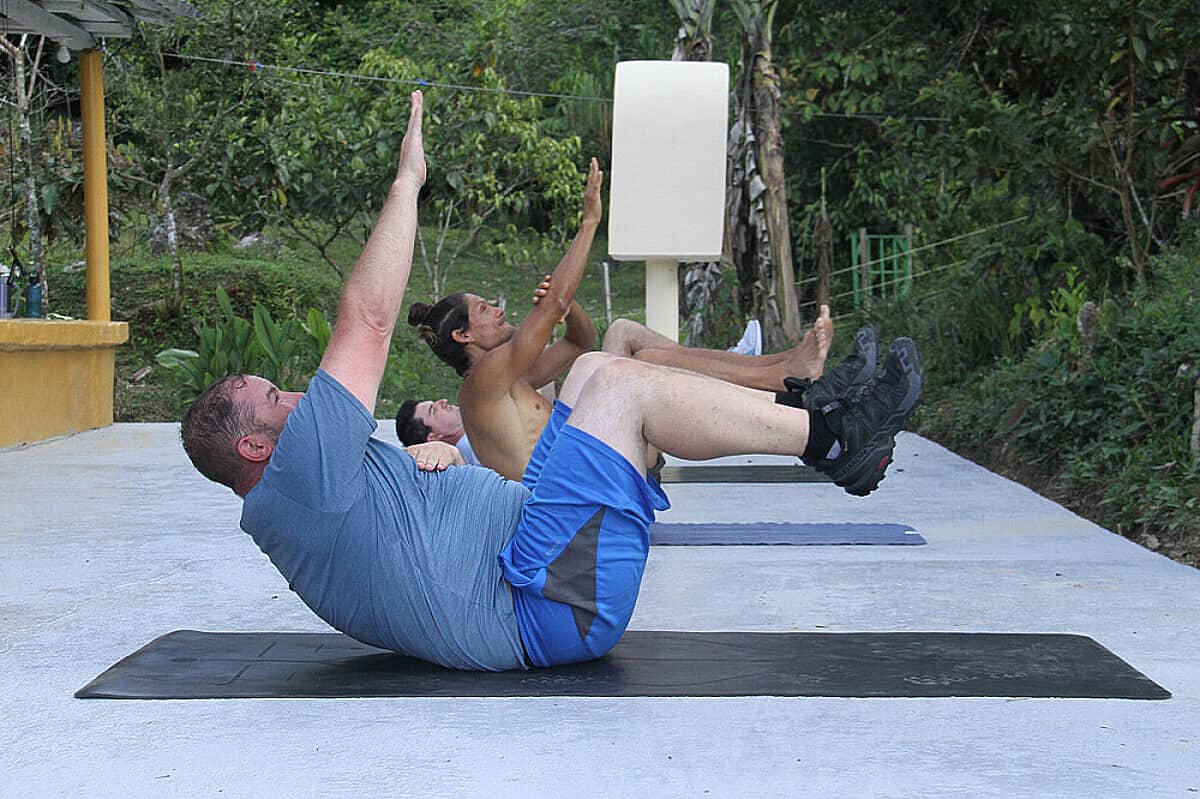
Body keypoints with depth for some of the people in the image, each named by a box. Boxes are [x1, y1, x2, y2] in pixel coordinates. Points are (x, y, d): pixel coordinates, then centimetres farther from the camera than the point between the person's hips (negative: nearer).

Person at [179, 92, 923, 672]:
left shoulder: (307, 504, 21)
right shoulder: (299, 478, -11)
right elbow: (365, 324, -15)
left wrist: (437, 452, 5)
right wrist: (407, 182, -7)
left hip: (545, 583, 11)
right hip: (547, 608, -11)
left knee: (599, 371, 10)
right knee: (618, 384, -16)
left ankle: (807, 411, 8)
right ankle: (831, 439, -7)